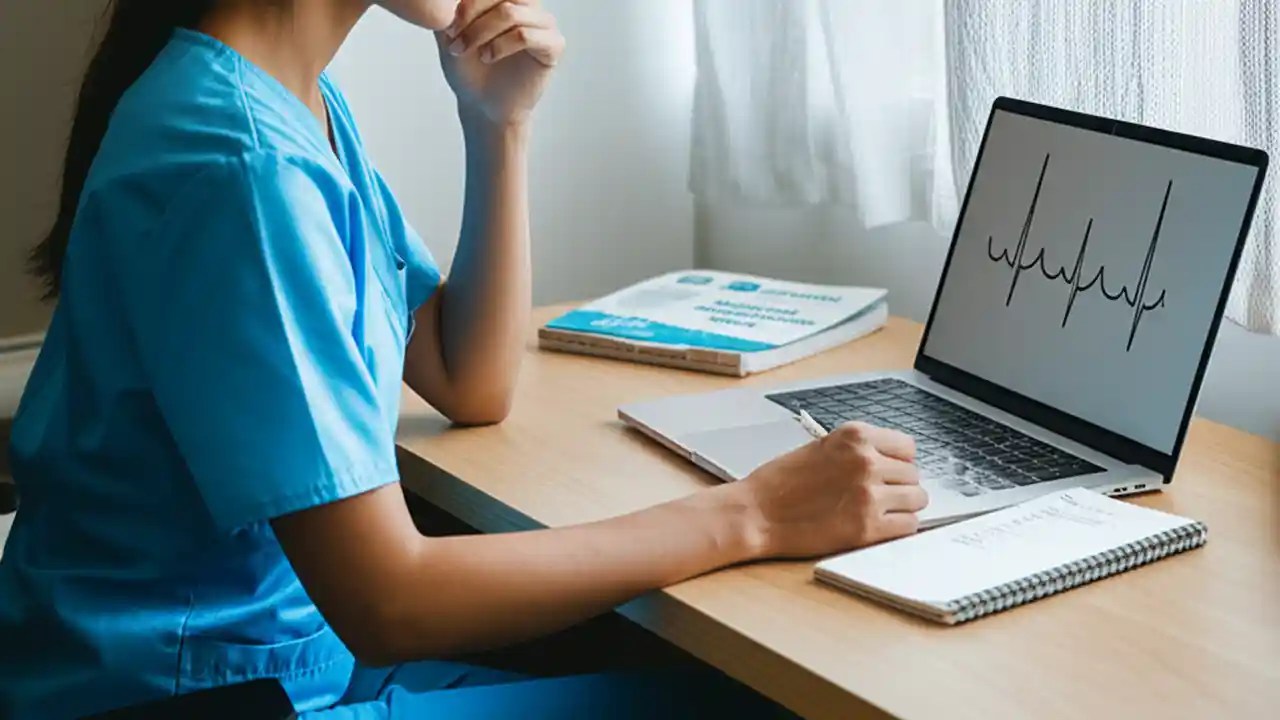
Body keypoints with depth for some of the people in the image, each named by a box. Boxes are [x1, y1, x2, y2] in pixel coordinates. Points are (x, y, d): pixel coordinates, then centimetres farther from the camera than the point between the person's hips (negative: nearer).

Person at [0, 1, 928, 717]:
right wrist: (750, 515, -22)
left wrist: (499, 125, -2)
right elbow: (387, 602, -26)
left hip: (303, 645, 8)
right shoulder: (237, 162, -26)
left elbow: (471, 386, 9)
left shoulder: (303, 105, 3)